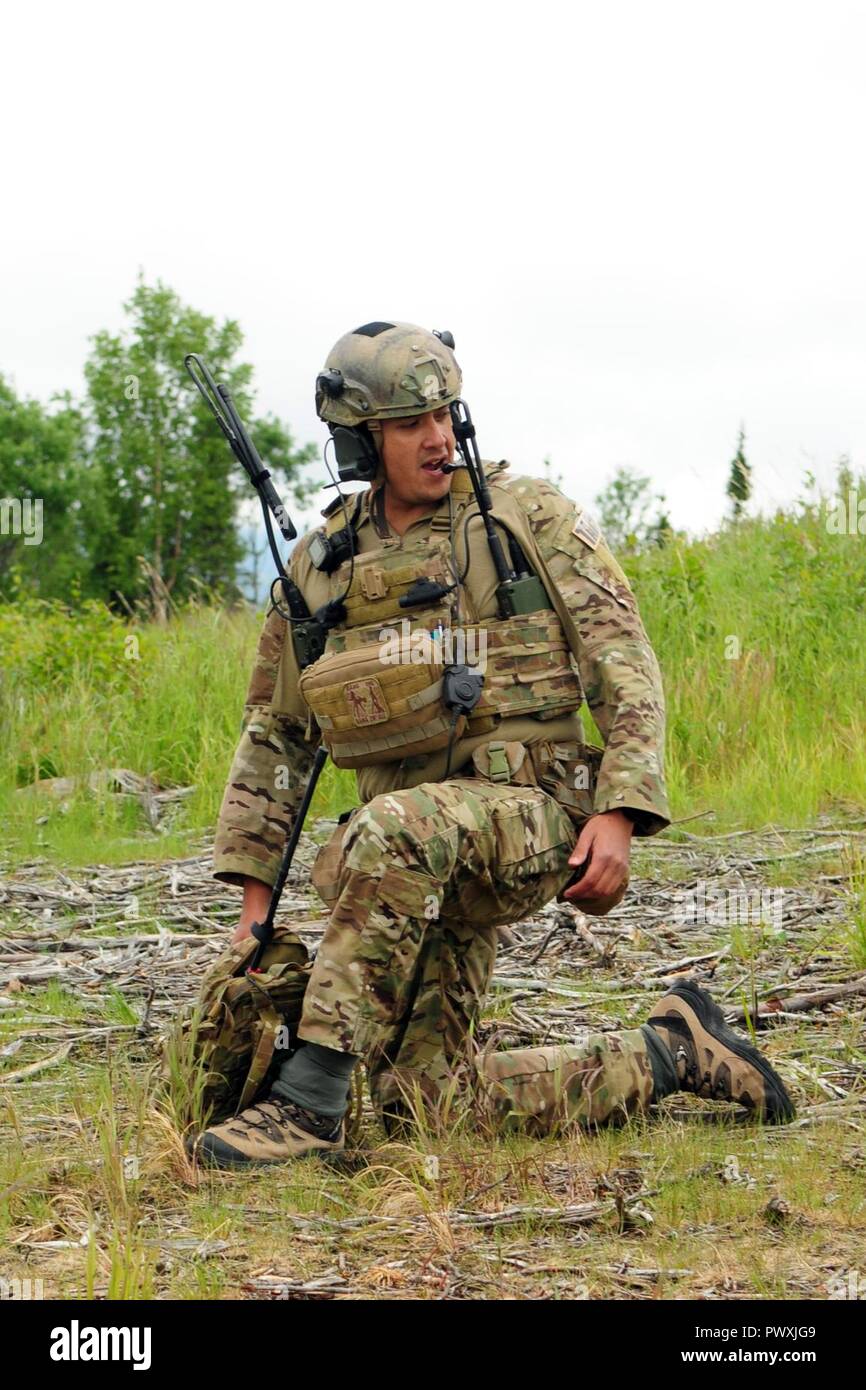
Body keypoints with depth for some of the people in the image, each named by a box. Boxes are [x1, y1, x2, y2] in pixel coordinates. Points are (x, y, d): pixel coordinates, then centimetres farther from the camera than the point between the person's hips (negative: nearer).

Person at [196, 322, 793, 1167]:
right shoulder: (319, 568, 11)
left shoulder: (528, 517, 1)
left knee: (394, 833, -38)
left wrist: (619, 812, -16)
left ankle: (311, 1097, -32)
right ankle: (665, 1053, 14)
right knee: (428, 1096, -2)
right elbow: (274, 737, 18)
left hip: (529, 811, -5)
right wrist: (255, 899, 12)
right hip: (427, 864, 5)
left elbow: (624, 668, -3)